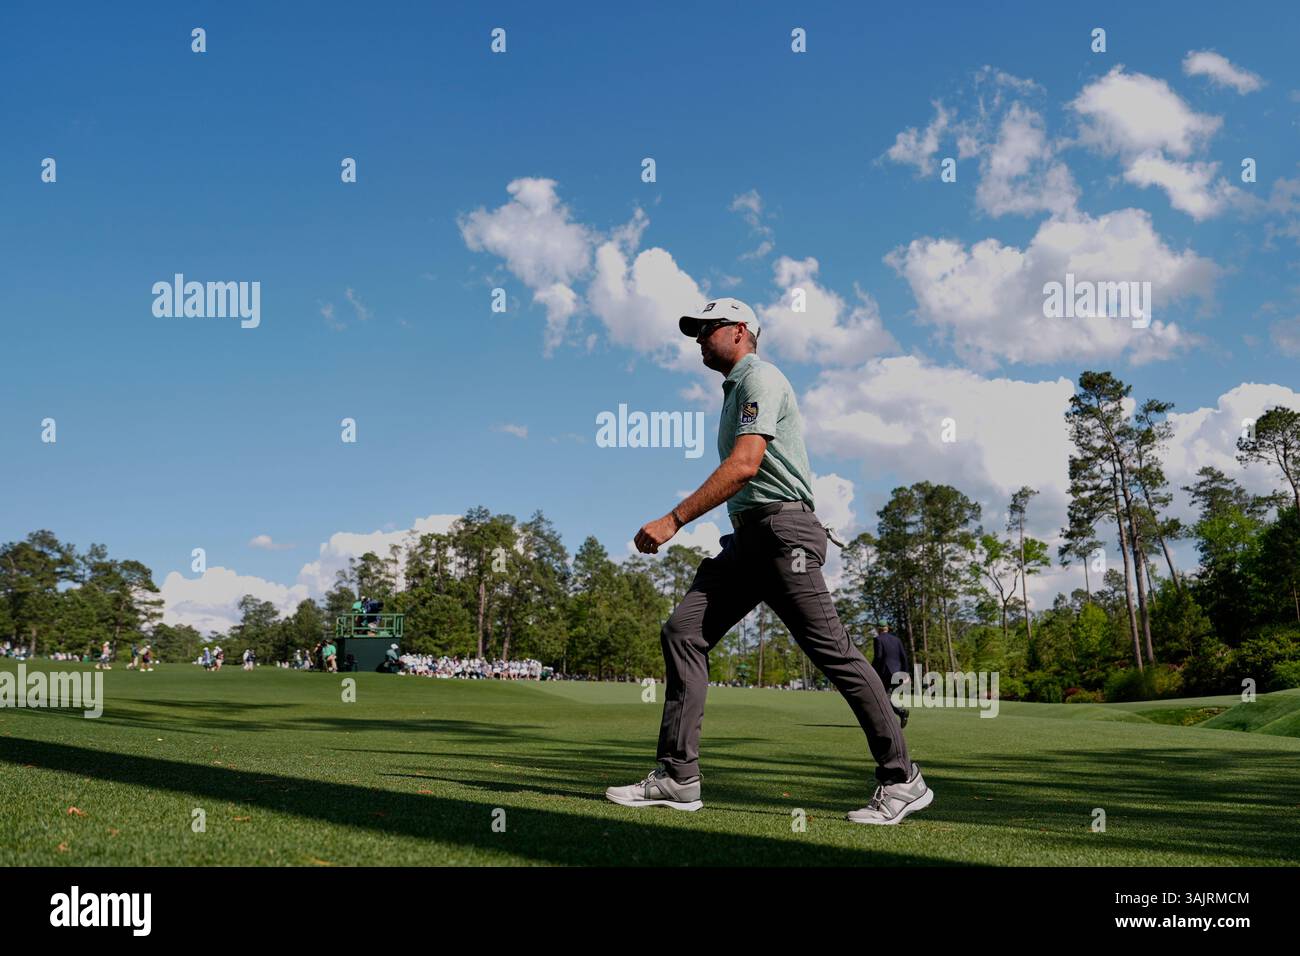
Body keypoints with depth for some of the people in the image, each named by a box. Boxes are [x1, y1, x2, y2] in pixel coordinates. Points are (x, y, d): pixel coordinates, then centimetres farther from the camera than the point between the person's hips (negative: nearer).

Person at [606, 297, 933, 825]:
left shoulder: (759, 377, -5)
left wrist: (673, 520, -21)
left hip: (783, 529, -10)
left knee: (832, 651, -9)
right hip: (746, 537, 10)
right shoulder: (736, 390, 25)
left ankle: (903, 780, 0)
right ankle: (677, 777, -4)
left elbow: (744, 465, -19)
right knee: (682, 631, -3)